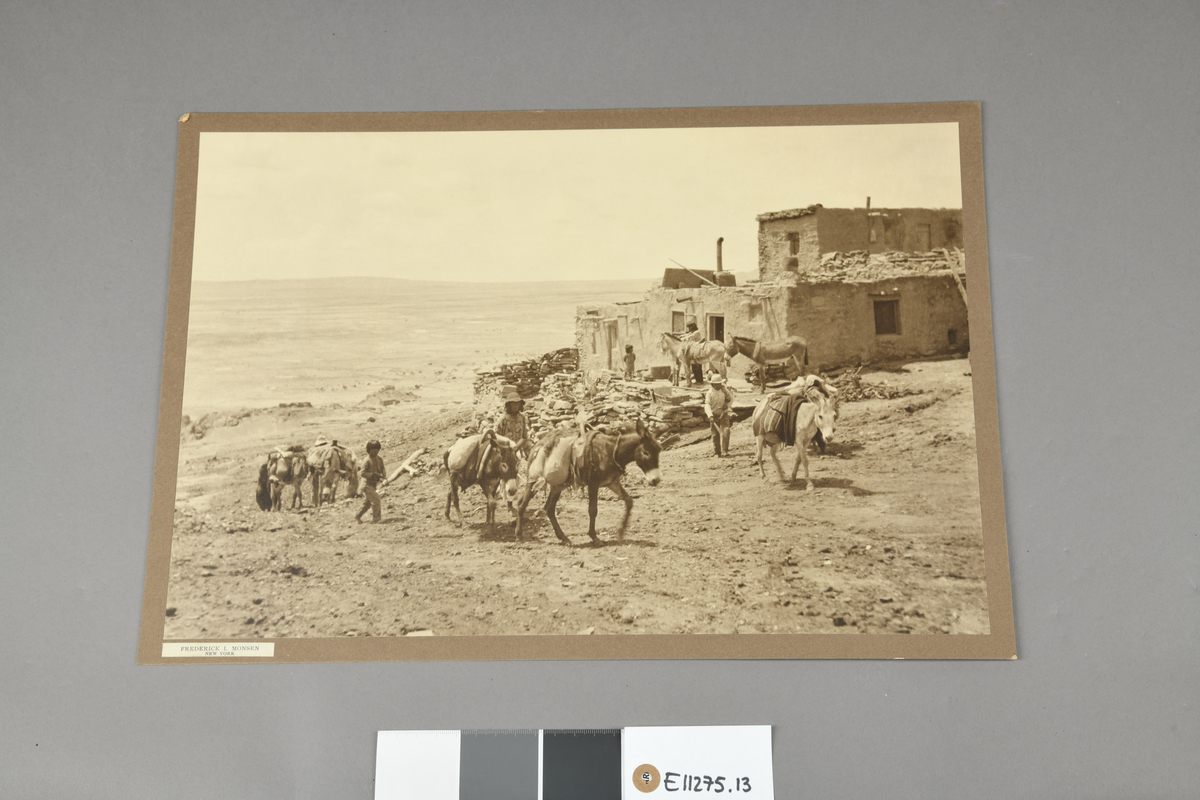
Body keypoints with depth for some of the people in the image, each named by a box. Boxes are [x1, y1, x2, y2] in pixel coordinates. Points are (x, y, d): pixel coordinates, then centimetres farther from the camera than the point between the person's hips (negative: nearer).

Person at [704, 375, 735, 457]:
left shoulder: (724, 390, 1)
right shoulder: (709, 393, -10)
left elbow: (731, 399, 16)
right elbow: (707, 405, -21)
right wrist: (710, 415, -34)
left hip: (723, 414, 1)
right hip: (714, 415, -1)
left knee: (726, 431, -16)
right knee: (715, 434, 4)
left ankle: (725, 451, -13)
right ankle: (718, 453, 14)